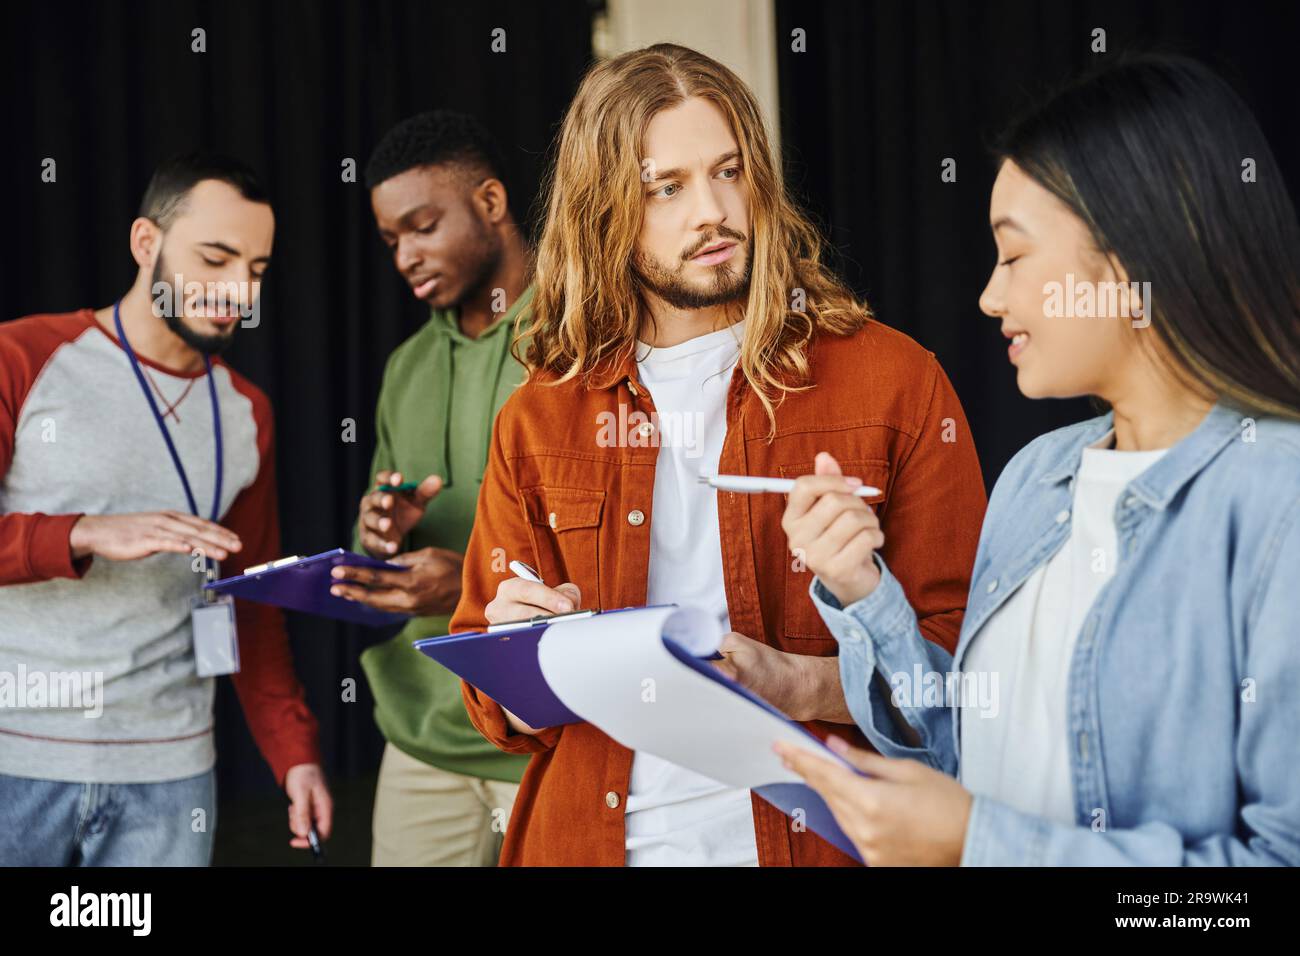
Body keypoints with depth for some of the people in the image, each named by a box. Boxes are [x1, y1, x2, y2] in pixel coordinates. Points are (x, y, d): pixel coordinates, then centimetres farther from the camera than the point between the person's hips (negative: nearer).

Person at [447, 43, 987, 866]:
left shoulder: (894, 380, -4)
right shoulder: (539, 419, 4)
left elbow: (959, 659, -6)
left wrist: (794, 684, -22)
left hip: (809, 834, -1)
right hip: (593, 836, 2)